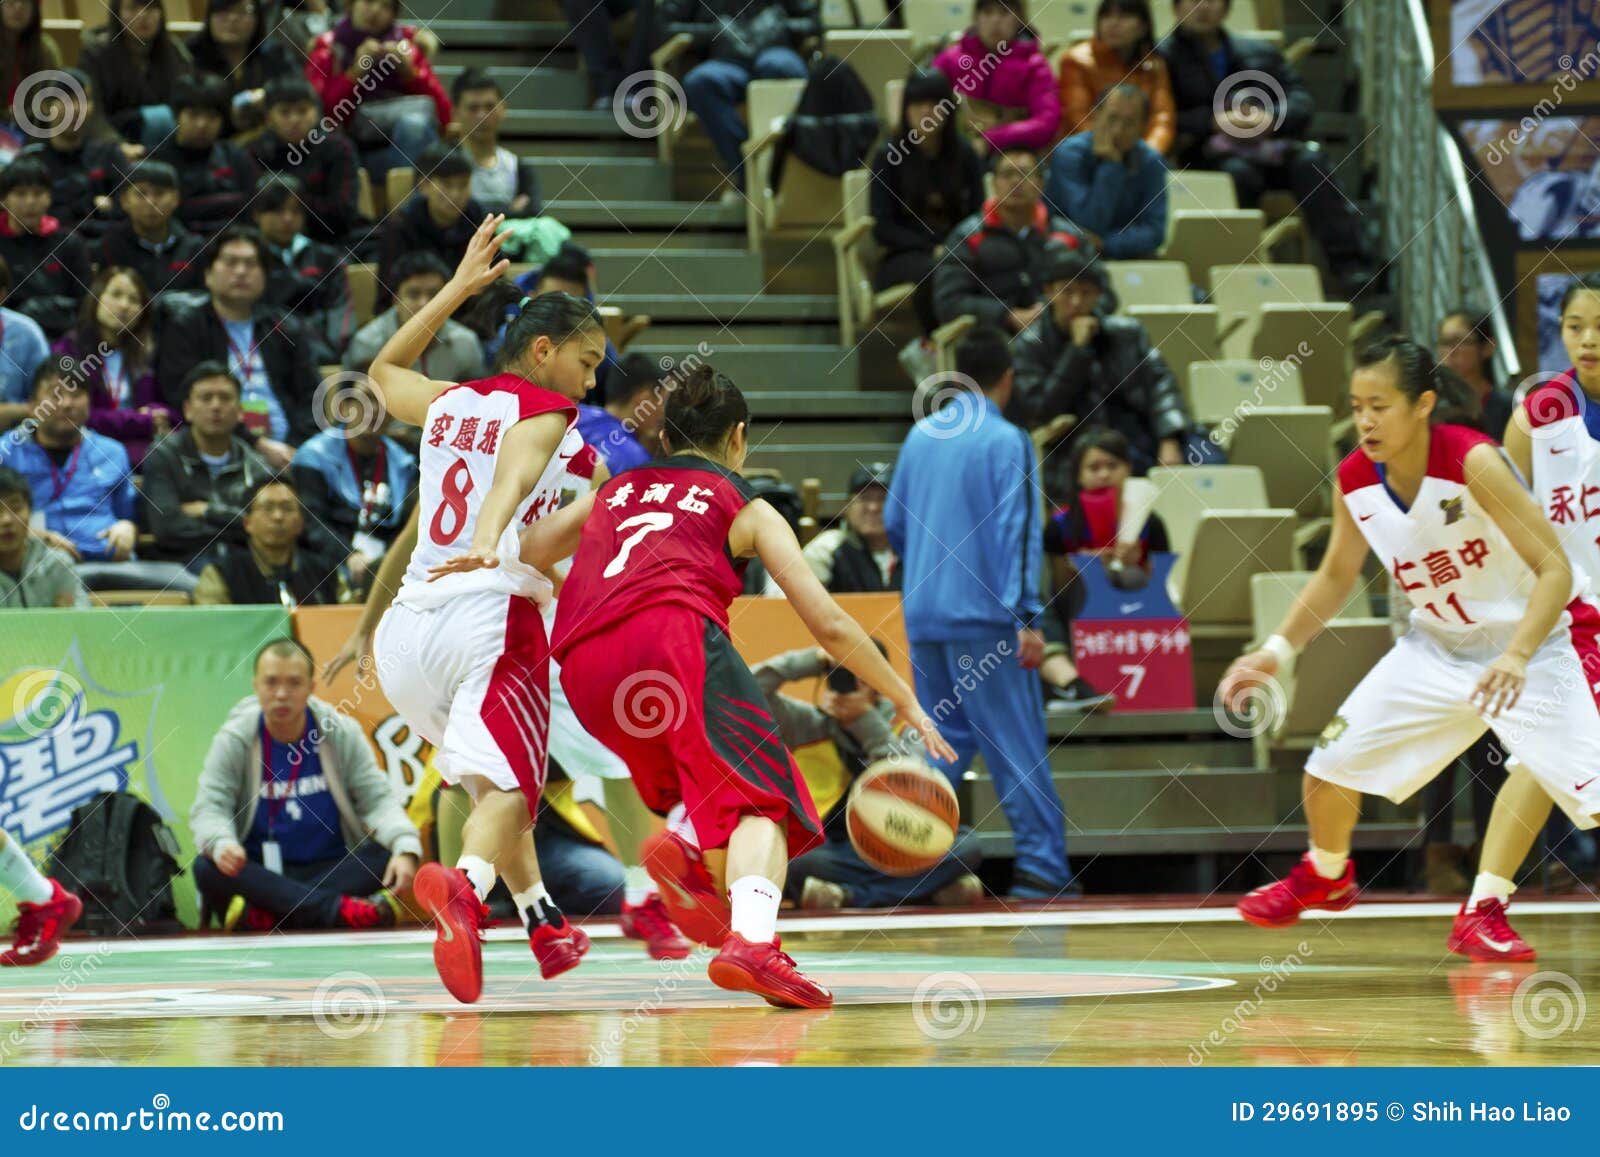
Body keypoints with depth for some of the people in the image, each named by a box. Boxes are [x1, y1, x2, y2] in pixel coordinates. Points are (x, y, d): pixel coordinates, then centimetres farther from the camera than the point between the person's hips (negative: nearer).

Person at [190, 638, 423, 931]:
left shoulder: (342, 733, 1)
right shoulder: (234, 740, -3)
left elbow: (377, 799, -2)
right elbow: (209, 808, -9)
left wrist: (406, 849, -22)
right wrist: (220, 844, -34)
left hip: (331, 870, 1)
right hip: (259, 872, -1)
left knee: (385, 858, -27)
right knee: (207, 868, -32)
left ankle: (267, 914, -38)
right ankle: (336, 909, -46)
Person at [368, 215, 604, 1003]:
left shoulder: (447, 403, 21)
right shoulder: (544, 410, 2)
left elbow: (384, 371, 44)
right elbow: (518, 465, -22)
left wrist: (458, 289, 46)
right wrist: (490, 540, -41)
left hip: (409, 624, 7)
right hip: (491, 614, -7)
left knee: (496, 779, 24)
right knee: (504, 785, -16)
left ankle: (544, 923, 32)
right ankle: (464, 888, -45)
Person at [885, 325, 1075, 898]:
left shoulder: (919, 436, 10)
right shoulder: (1006, 442, -8)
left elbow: (893, 522, 16)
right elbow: (1018, 533, -14)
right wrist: (1027, 618, -17)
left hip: (923, 616, 6)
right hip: (984, 615, -6)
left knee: (944, 738, 14)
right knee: (1017, 743, -1)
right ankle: (1040, 865, -3)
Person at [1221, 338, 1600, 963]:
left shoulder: (1473, 461, -28)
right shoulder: (1354, 480, -10)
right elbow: (1336, 576, 9)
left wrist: (1515, 657, -42)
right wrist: (1277, 649, -1)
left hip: (1535, 640, -5)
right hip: (1439, 647, 5)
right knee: (1330, 763, 4)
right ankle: (1325, 876, 34)